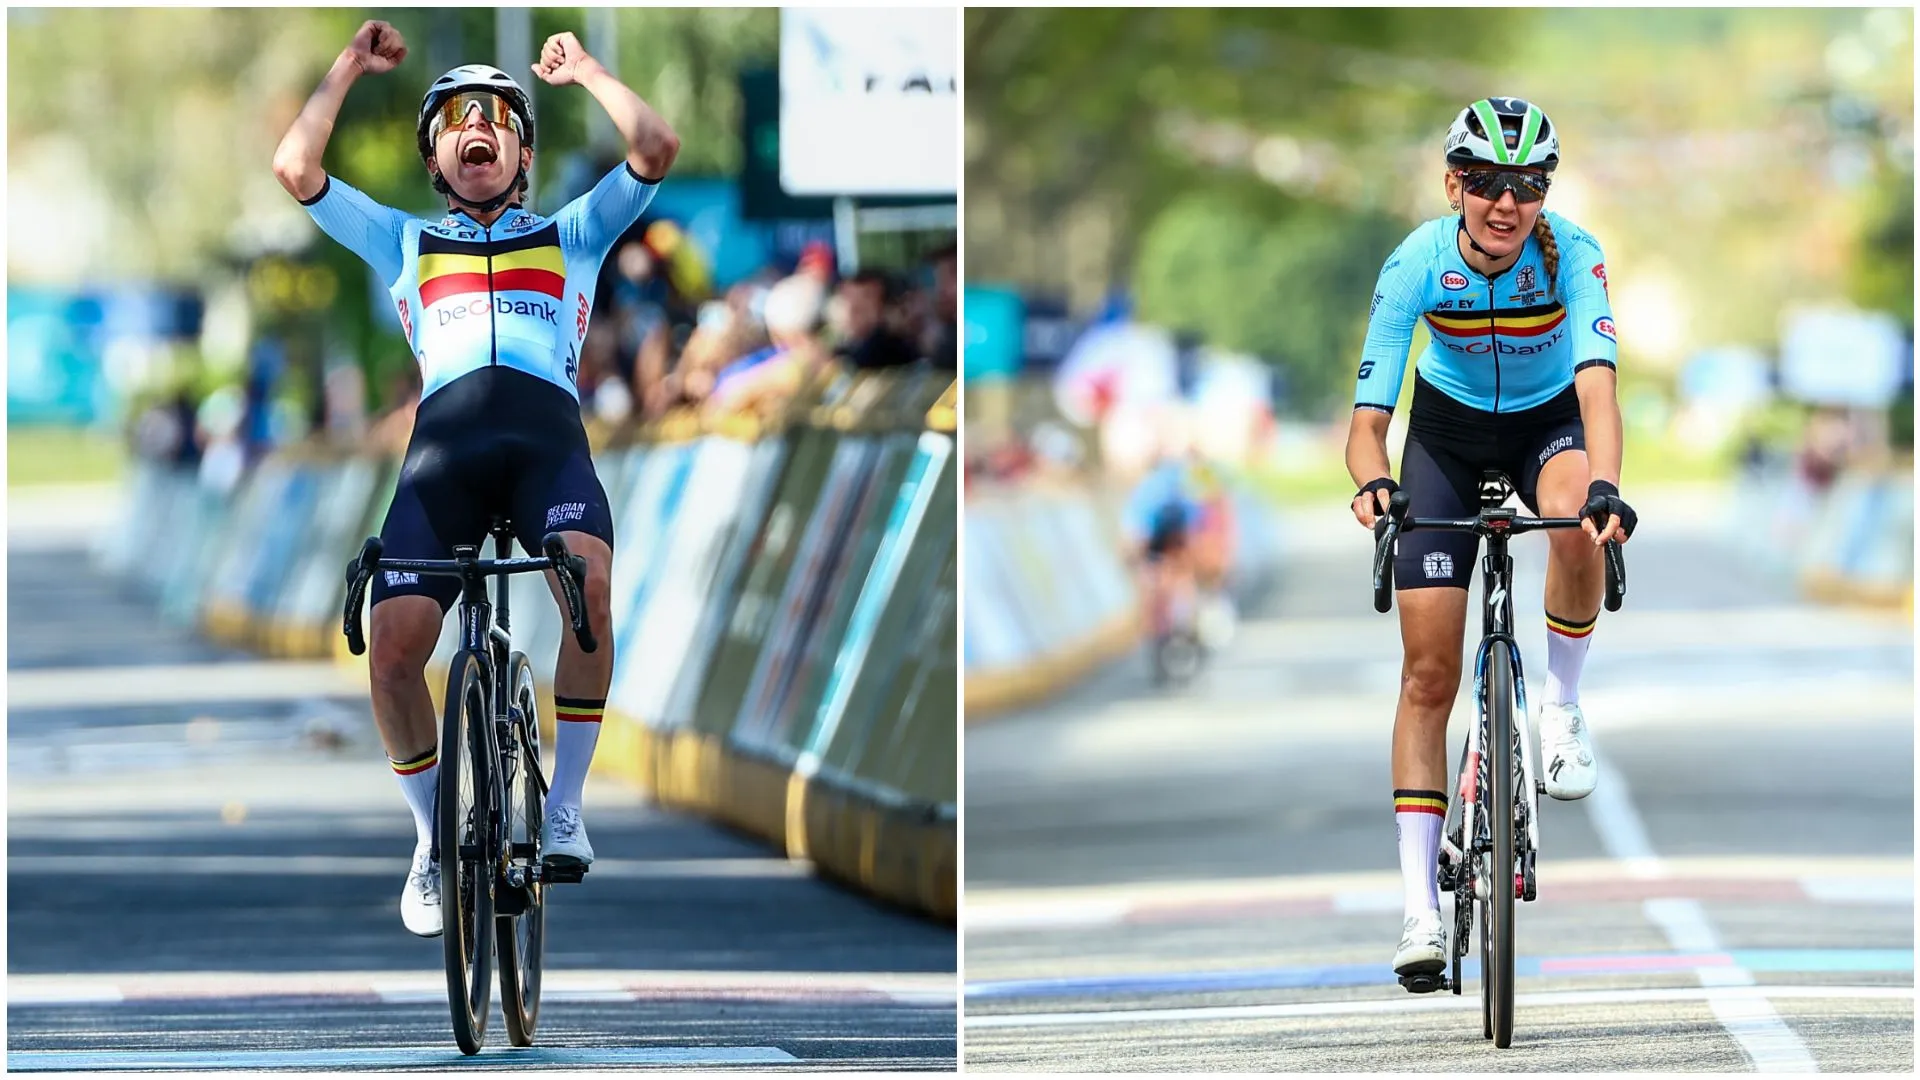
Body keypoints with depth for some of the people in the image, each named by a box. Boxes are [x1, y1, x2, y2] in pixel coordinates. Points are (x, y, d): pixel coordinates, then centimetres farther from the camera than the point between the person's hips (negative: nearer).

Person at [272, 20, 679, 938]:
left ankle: (564, 805, -19)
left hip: (547, 433, -1)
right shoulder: (405, 242, 30)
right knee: (394, 646, -17)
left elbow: (656, 148, 16)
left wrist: (582, 68, 25)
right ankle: (434, 836, 4)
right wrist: (351, 66, 25)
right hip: (443, 442, 1)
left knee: (588, 582, -32)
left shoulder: (570, 236, 29)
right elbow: (295, 167, 20)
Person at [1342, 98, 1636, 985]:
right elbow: (1367, 418, -28)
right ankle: (1420, 904, -5)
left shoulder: (1571, 254, -28)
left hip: (1549, 420, 0)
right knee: (1429, 674, -8)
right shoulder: (1417, 264, -27)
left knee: (1579, 529, -37)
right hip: (1448, 429, 0)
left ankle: (1562, 705, -10)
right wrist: (1373, 482, -51)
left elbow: (1597, 386, -39)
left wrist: (1604, 486, -58)